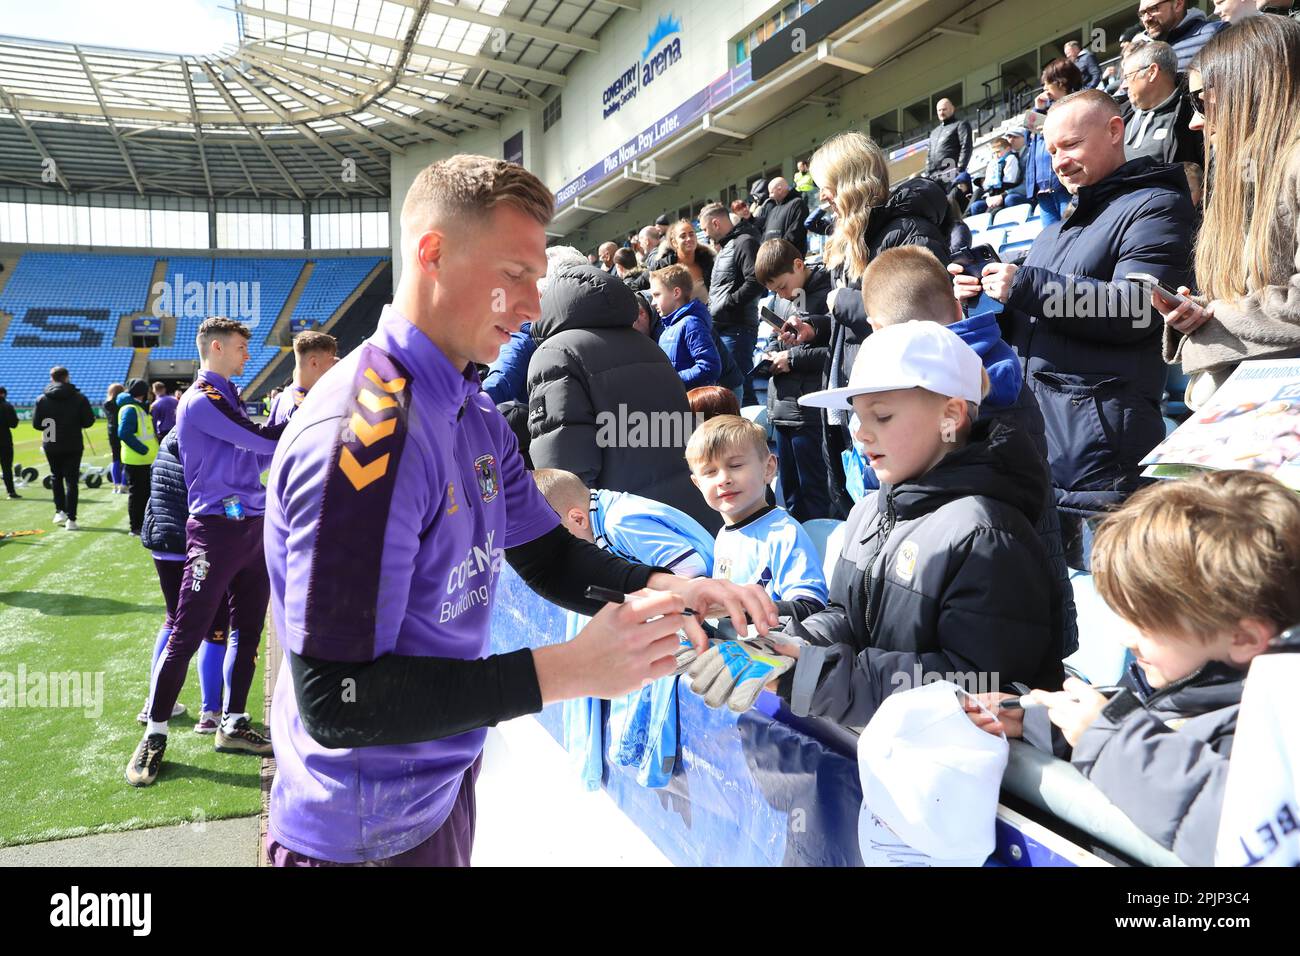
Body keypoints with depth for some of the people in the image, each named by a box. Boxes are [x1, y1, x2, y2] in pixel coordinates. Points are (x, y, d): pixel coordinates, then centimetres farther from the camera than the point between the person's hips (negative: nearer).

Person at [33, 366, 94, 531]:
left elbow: (36, 424, -3)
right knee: (71, 481, 2)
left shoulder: (42, 399, -4)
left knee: (56, 477, 21)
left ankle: (60, 511, 13)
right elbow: (88, 422, -7)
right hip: (73, 446, -1)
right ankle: (71, 519, -2)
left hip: (51, 445, 1)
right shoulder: (79, 398, -8)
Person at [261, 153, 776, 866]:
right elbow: (334, 700, -29)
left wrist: (665, 589, -13)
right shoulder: (359, 433, -28)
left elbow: (548, 555, 6)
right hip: (367, 832, -8)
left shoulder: (475, 415, 2)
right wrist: (570, 669, -32)